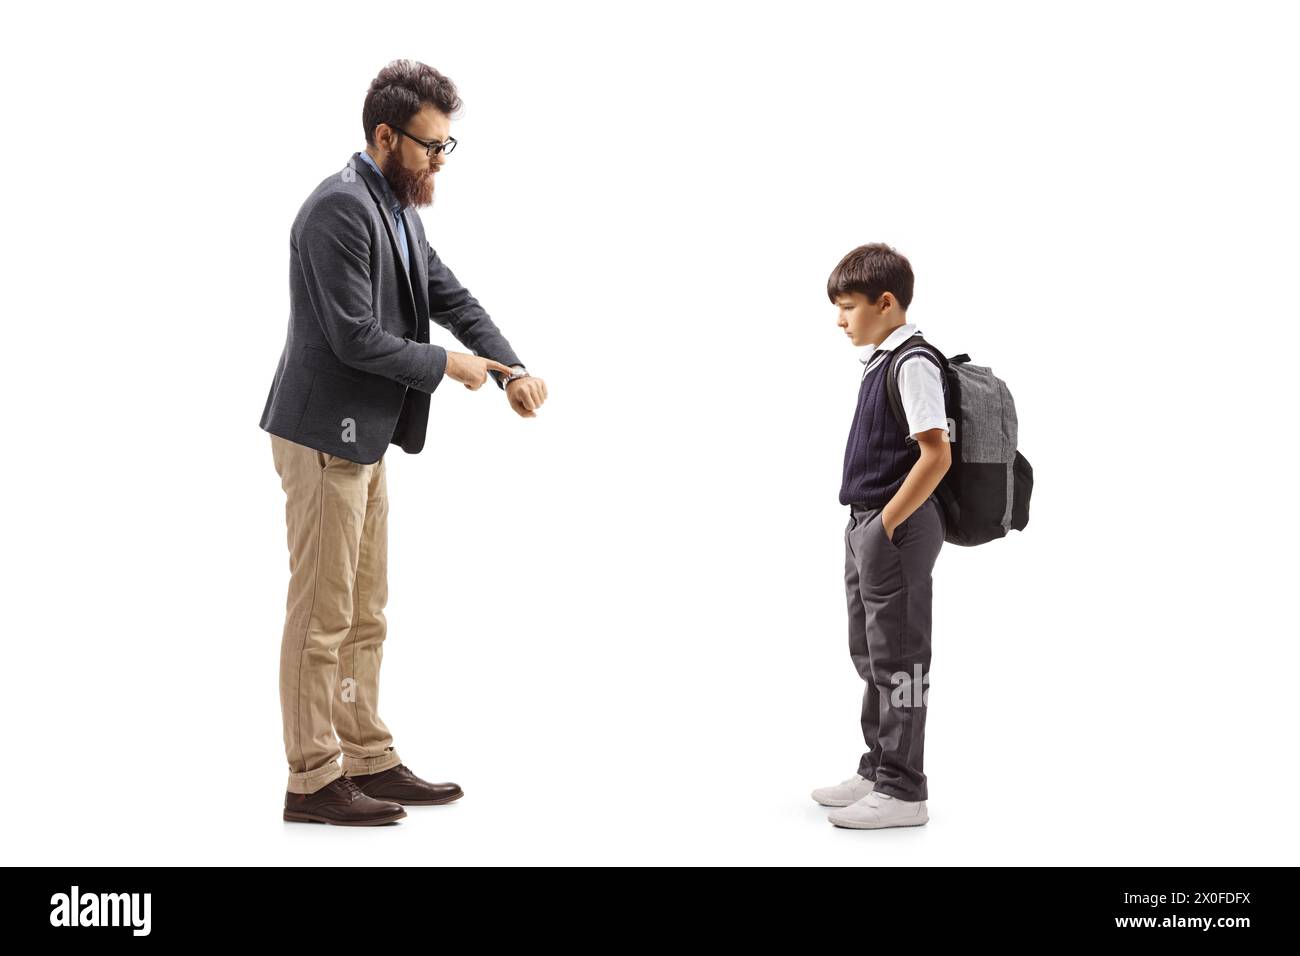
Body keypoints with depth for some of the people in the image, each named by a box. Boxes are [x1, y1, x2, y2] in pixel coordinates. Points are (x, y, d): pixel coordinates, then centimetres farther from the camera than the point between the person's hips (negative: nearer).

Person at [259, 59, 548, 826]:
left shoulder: (399, 209, 12)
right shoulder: (340, 207, -18)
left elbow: (452, 298, 14)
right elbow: (354, 336, -23)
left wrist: (513, 369, 1)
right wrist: (447, 364, -12)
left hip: (366, 439, 10)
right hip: (325, 438, -10)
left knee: (365, 616, 15)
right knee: (322, 616, -1)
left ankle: (370, 762, 25)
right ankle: (313, 781, 10)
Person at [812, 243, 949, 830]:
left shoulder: (913, 363, -16)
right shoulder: (880, 362, 13)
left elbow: (936, 455, -23)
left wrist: (888, 524, -19)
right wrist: (865, 527, 15)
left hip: (897, 531, -10)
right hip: (868, 525, 10)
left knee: (897, 658, -1)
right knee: (870, 655, 18)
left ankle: (903, 791, 10)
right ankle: (878, 770, 31)